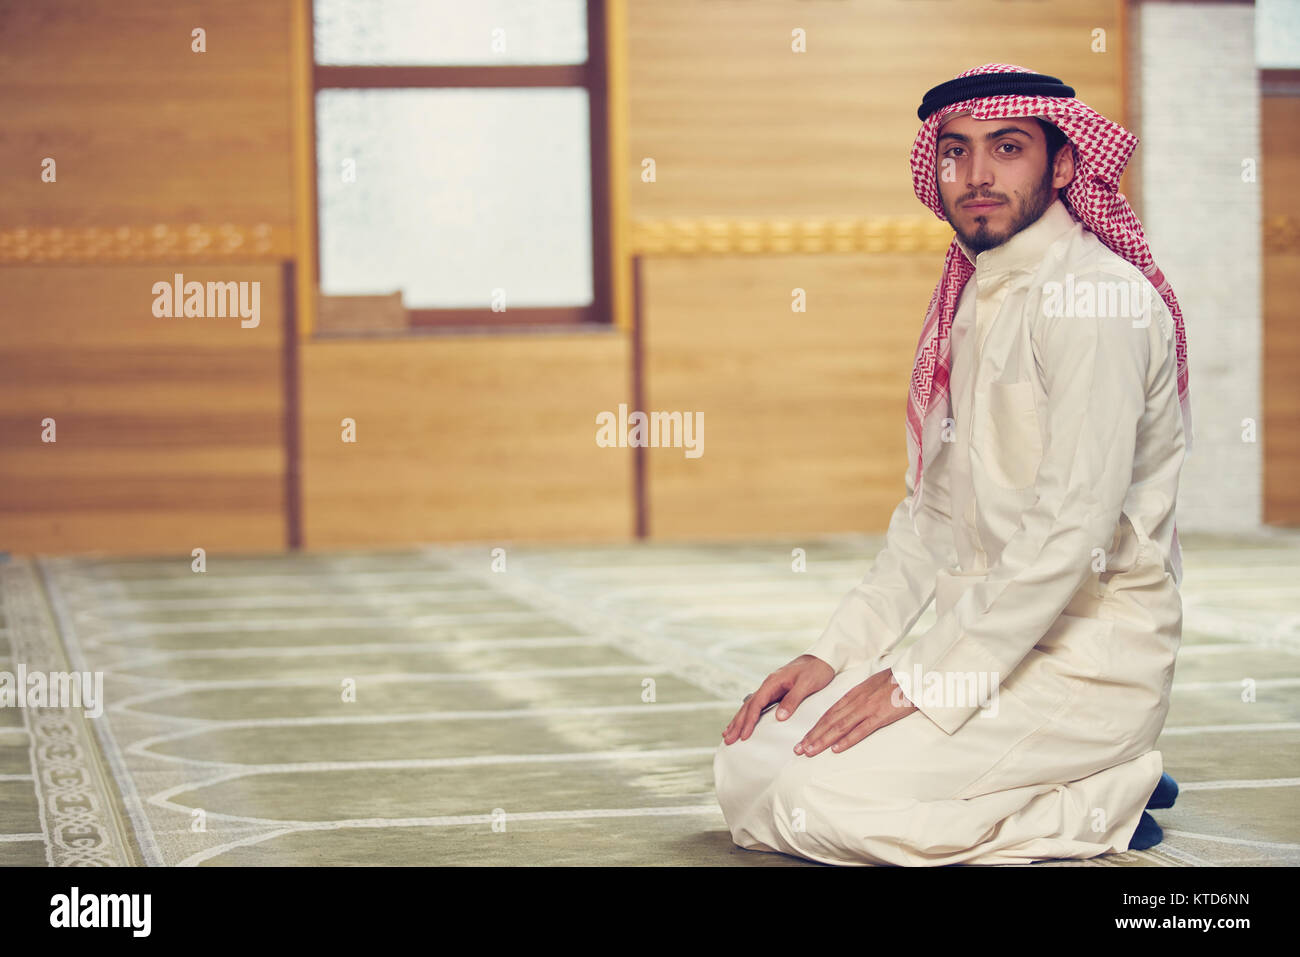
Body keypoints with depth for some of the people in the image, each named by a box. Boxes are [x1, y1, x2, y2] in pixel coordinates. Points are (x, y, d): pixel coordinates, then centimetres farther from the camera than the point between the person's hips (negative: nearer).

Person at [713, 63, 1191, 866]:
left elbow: (1072, 527, -22)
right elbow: (932, 514, 18)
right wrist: (835, 655, 6)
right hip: (988, 642, 9)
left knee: (804, 801, -22)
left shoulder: (1093, 296, -14)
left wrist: (925, 681, -20)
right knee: (749, 763, -2)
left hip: (1089, 660, -9)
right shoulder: (972, 301, 17)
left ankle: (1109, 798, -5)